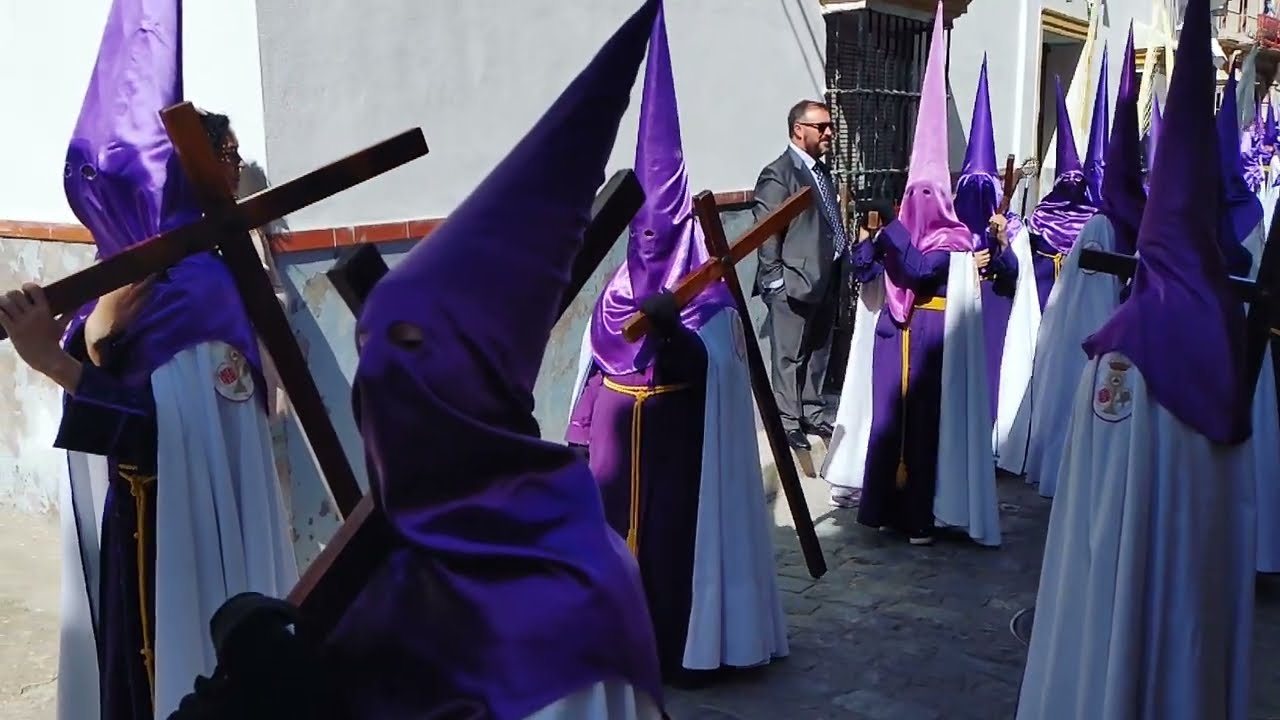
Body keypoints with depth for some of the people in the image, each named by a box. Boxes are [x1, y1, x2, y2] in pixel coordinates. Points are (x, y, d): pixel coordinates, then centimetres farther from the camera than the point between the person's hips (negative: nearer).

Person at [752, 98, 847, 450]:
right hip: (794, 282, -8)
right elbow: (766, 235, -15)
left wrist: (838, 271, 15)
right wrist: (775, 280, -16)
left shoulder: (822, 170, 15)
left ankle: (813, 413, 30)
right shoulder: (778, 174, -12)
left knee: (818, 352, 17)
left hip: (826, 279, 9)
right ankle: (788, 421, 13)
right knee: (790, 356, 3)